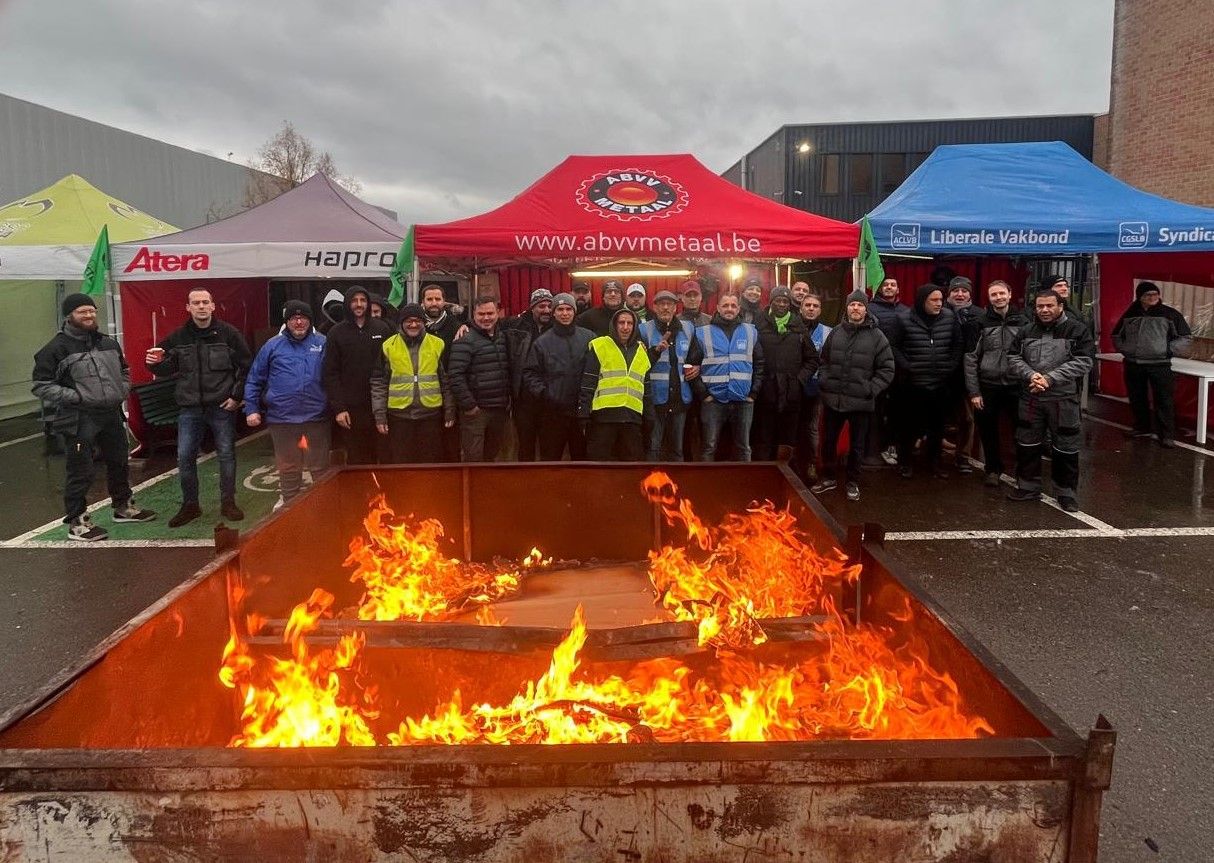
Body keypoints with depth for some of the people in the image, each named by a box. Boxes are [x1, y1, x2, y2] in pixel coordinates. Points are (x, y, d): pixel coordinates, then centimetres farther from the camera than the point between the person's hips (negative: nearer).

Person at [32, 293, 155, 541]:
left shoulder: (109, 343, 11)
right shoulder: (56, 348, -9)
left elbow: (124, 371, 26)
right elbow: (41, 385, -10)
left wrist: (122, 391, 8)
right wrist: (74, 396, -18)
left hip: (111, 415, 7)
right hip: (79, 420, -7)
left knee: (119, 463, 19)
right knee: (81, 472, -4)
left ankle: (123, 506, 37)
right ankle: (76, 522, 7)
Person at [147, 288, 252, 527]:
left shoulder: (228, 333, -4)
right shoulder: (178, 337, 5)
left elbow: (246, 366, -3)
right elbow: (167, 368, 13)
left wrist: (237, 396, -7)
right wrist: (154, 363, -10)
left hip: (222, 407, -2)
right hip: (189, 408, 3)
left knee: (226, 455, 7)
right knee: (185, 457, 3)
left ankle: (228, 503, 19)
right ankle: (190, 505, 17)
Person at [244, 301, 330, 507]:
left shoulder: (322, 344, 2)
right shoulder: (273, 346, 4)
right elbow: (254, 380, 8)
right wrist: (251, 409, 2)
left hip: (317, 417, -1)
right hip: (283, 418, 1)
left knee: (320, 466, 9)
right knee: (288, 468, 13)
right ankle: (289, 503, 27)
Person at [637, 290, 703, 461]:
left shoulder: (688, 328, 8)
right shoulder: (645, 329, -4)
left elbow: (697, 357, 21)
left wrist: (697, 368, 1)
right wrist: (656, 350, -25)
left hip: (680, 396, 4)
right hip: (654, 396, -4)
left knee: (677, 447, 14)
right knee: (653, 447, -1)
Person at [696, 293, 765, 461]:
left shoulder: (751, 332, 10)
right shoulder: (703, 333, 3)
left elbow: (759, 364, 10)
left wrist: (754, 392, 1)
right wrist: (703, 393, -6)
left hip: (743, 401, 2)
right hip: (713, 400, -2)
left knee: (743, 448, 9)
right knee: (709, 447, 1)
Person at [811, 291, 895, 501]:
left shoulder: (876, 336, -4)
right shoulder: (836, 333, 5)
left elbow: (887, 369, -3)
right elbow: (824, 361, 15)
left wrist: (871, 389, -11)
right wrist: (824, 381, 2)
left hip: (860, 402, -3)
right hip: (833, 399, 3)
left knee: (856, 445, 10)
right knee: (828, 441, 13)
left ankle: (853, 482, 26)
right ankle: (828, 477, 30)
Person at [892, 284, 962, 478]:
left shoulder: (950, 318, -1)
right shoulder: (907, 321, -8)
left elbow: (958, 345, 9)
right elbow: (895, 347, -1)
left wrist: (952, 366, 3)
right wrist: (907, 366, -8)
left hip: (941, 384, 3)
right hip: (914, 384, -3)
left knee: (937, 425, 12)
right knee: (910, 425, 5)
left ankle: (934, 461, 27)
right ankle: (905, 461, 20)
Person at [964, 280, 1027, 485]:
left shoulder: (1022, 321, 3)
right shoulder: (981, 322, -1)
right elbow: (971, 359, -2)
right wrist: (974, 392, -7)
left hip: (1016, 386, 0)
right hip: (987, 387, 0)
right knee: (988, 431, 9)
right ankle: (993, 469, 25)